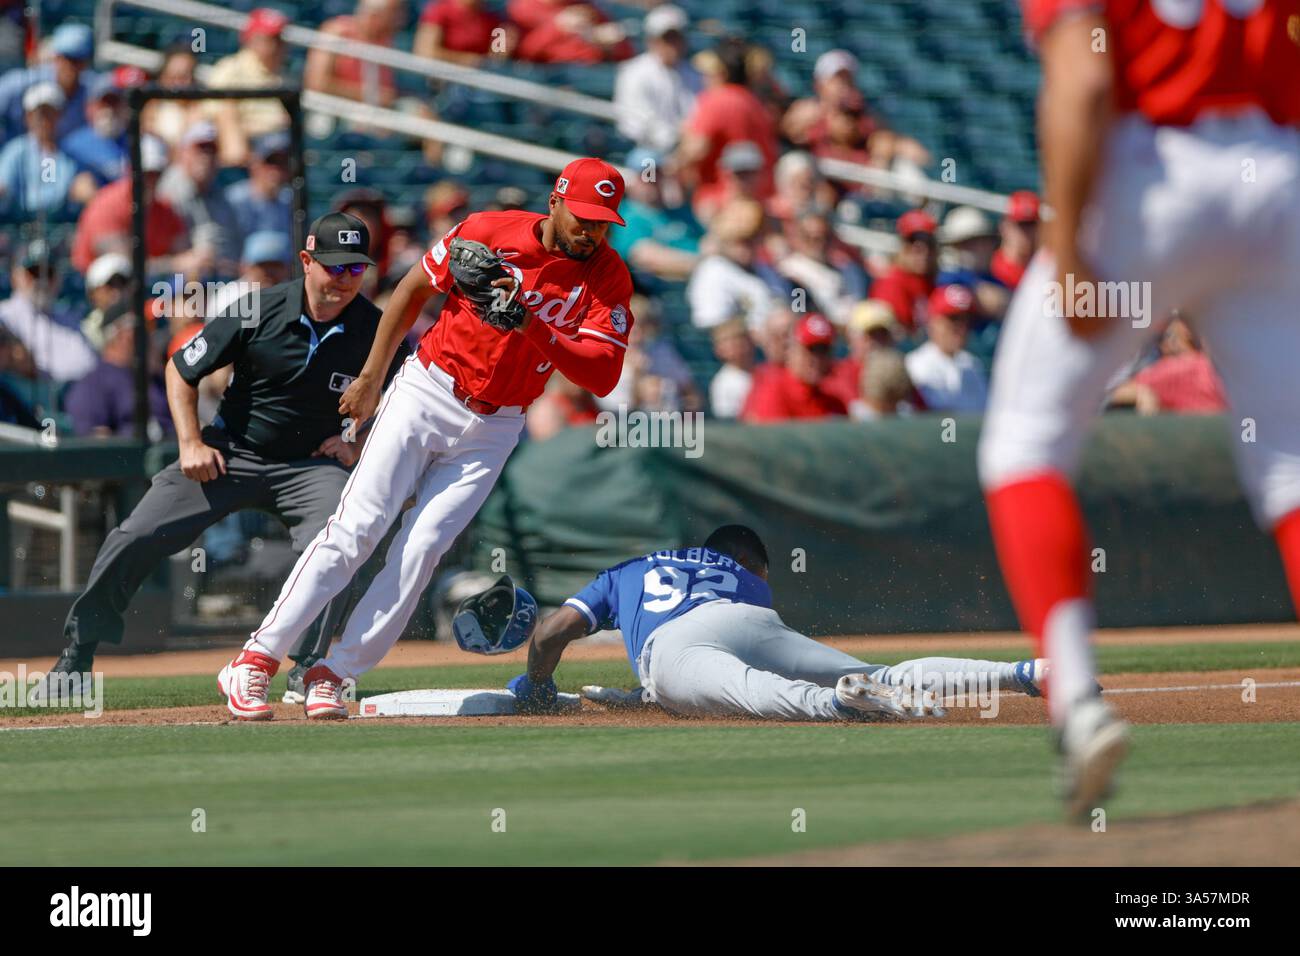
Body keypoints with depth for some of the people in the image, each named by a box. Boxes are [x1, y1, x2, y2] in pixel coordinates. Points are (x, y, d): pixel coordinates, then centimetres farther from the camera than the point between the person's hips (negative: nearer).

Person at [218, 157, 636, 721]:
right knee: (357, 528, -10)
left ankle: (334, 675, -3)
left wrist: (533, 327, -30)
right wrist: (371, 378, 6)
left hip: (493, 430, 2)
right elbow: (414, 290, 5)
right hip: (427, 394, -2)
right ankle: (256, 661, -8)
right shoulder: (490, 232, -9)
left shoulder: (608, 279, -8)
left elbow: (602, 377, -19)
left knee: (422, 548, -9)